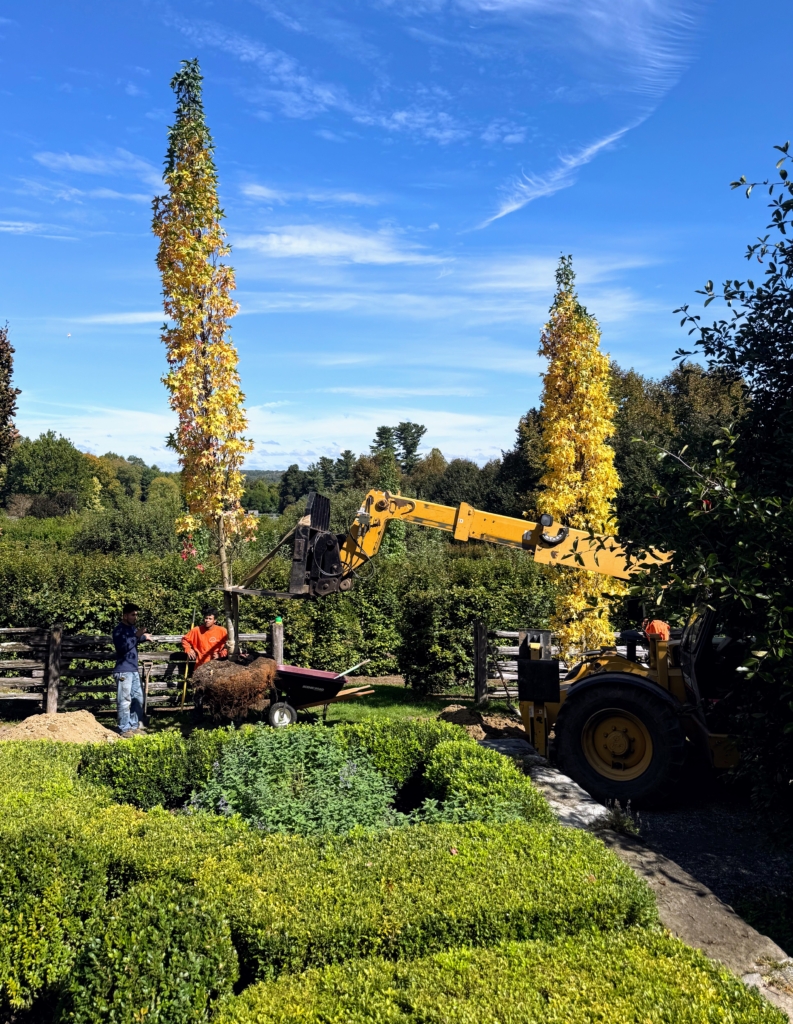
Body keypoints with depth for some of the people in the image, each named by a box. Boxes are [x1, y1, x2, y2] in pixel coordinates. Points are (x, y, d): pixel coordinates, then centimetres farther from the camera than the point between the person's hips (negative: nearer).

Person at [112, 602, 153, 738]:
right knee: (125, 700, -7)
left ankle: (134, 726, 21)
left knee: (138, 698, 13)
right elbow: (123, 647, -24)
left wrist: (143, 637, 15)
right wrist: (137, 636, -28)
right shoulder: (119, 630, -11)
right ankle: (125, 729, -2)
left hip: (134, 670, 9)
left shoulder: (132, 628, 14)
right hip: (123, 671, -9)